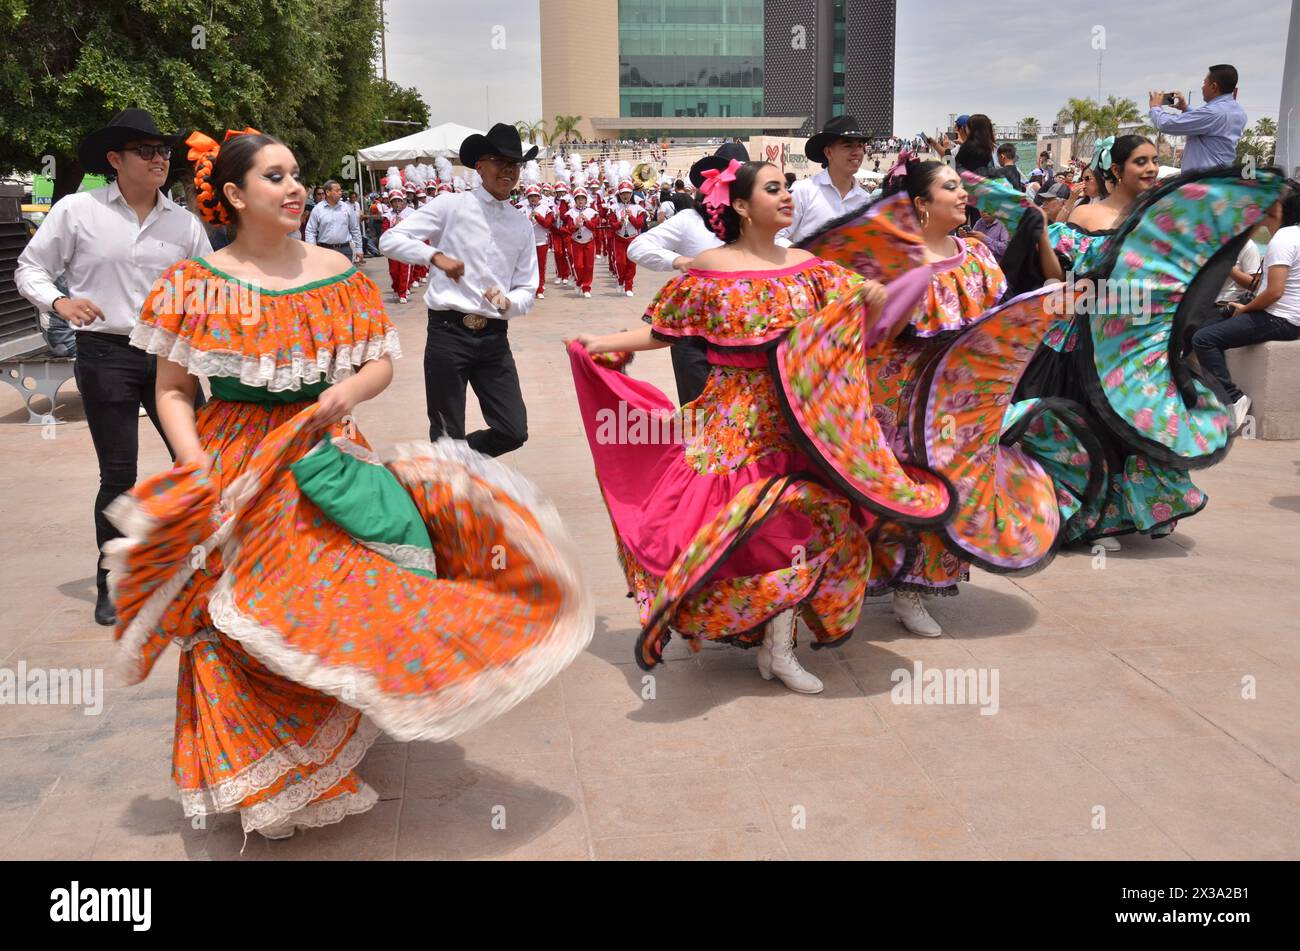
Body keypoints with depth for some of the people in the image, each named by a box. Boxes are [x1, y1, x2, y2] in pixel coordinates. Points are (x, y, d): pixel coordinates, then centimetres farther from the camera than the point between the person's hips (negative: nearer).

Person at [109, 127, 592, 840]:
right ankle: (266, 787, 22)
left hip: (326, 453, 2)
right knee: (254, 625, -1)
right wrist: (195, 468, -14)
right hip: (239, 471, -2)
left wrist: (350, 390, -14)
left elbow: (382, 361, 7)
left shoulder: (333, 271, 4)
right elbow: (172, 389, -1)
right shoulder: (196, 284, -2)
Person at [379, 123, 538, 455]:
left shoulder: (522, 226, 11)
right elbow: (390, 240, -4)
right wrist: (436, 256, -19)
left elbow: (527, 290, 12)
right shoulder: (452, 206, -1)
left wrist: (508, 302, -11)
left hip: (494, 337, 4)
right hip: (449, 333, -4)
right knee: (447, 439, 1)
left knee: (513, 433, 1)